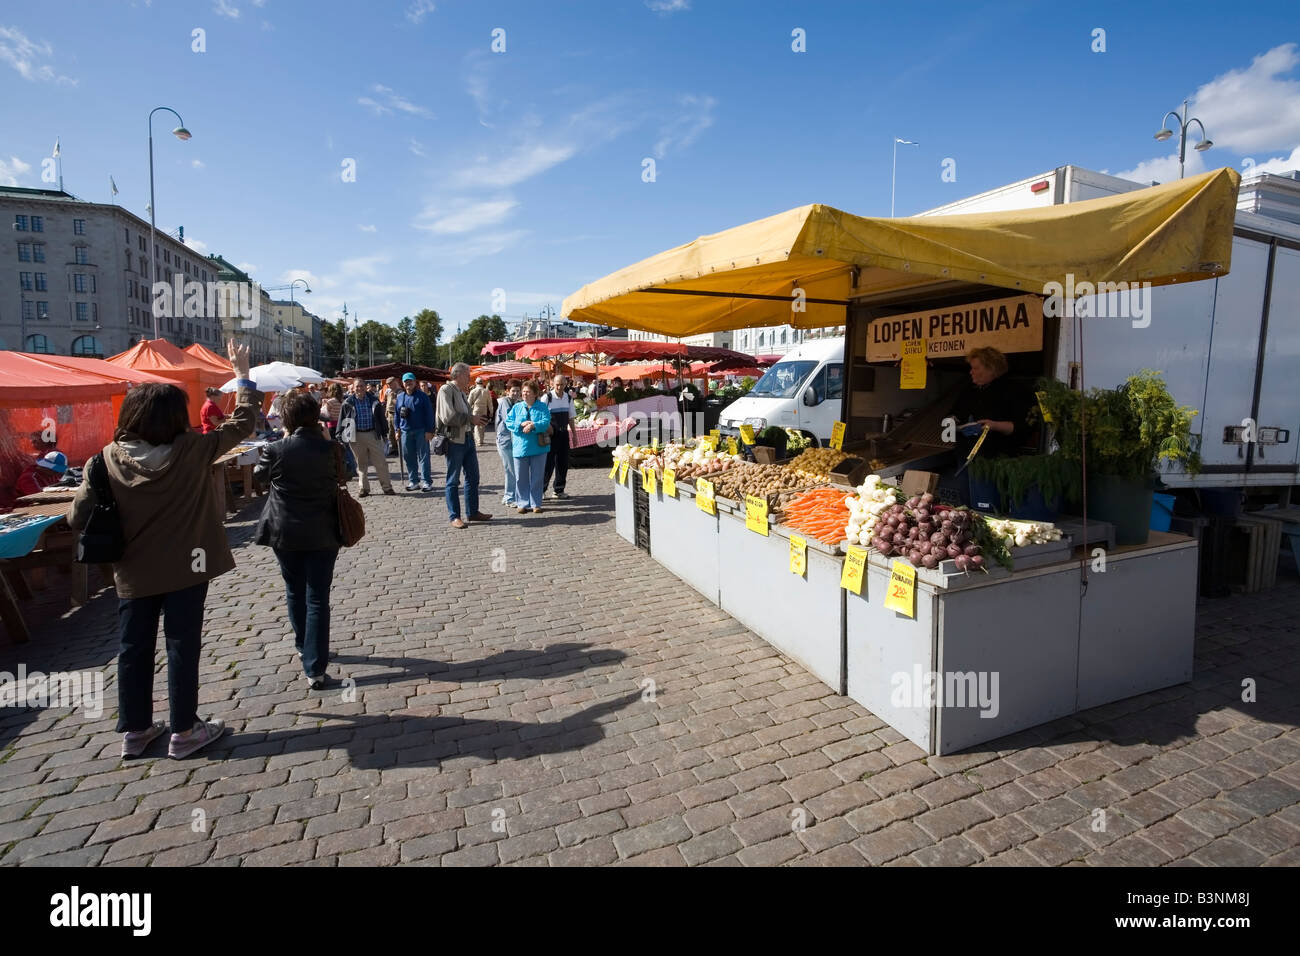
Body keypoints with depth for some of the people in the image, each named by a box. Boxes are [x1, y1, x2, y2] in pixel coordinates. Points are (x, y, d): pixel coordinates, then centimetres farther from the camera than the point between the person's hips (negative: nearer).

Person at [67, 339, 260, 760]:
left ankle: (134, 730, 29)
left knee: (134, 649, 15)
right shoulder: (192, 451, -16)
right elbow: (242, 423, -5)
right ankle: (184, 732, 18)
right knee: (183, 647, 8)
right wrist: (242, 374, 3)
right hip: (184, 568, -3)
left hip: (133, 573, 3)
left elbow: (78, 518, -7)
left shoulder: (107, 460, -9)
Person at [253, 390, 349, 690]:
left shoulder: (275, 450, -11)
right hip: (323, 533, -1)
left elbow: (259, 476, 9)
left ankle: (303, 647, 39)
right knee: (317, 598, 2)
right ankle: (314, 669, 0)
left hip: (285, 532, 1)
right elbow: (343, 478, 8)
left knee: (295, 592, 21)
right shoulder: (330, 448, -10)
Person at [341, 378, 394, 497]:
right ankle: (364, 488, 18)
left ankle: (387, 487, 8)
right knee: (361, 464, 8)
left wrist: (384, 432, 7)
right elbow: (342, 419, 7)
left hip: (373, 434, 0)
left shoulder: (374, 401, 4)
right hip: (356, 436, 0)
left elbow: (381, 417, 9)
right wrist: (340, 434, 2)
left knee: (381, 462, 0)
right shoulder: (348, 403, 2)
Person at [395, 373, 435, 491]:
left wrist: (429, 430, -10)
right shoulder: (400, 397, 12)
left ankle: (427, 481, 1)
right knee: (409, 457, 7)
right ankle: (413, 480, 16)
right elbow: (397, 415, 16)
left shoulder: (422, 396, -1)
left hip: (421, 431, -4)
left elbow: (429, 414, -5)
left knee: (423, 456, -2)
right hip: (406, 431, 4)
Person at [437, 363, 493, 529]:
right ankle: (454, 516, 8)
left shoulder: (462, 392, 15)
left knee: (473, 477, 14)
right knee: (453, 480, 1)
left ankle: (472, 512, 25)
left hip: (468, 438, 9)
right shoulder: (446, 390, -11)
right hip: (454, 440, -9)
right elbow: (448, 417, -21)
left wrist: (477, 420, 5)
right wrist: (471, 418, -17)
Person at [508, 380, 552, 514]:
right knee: (521, 478, 5)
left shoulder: (542, 407, 2)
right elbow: (508, 422, 1)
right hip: (520, 447, 2)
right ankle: (523, 503, 15)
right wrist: (521, 424, -14)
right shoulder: (516, 407, 8)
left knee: (537, 477, 4)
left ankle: (536, 504, 14)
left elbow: (546, 422, -10)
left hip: (538, 447, -2)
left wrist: (533, 425, -23)